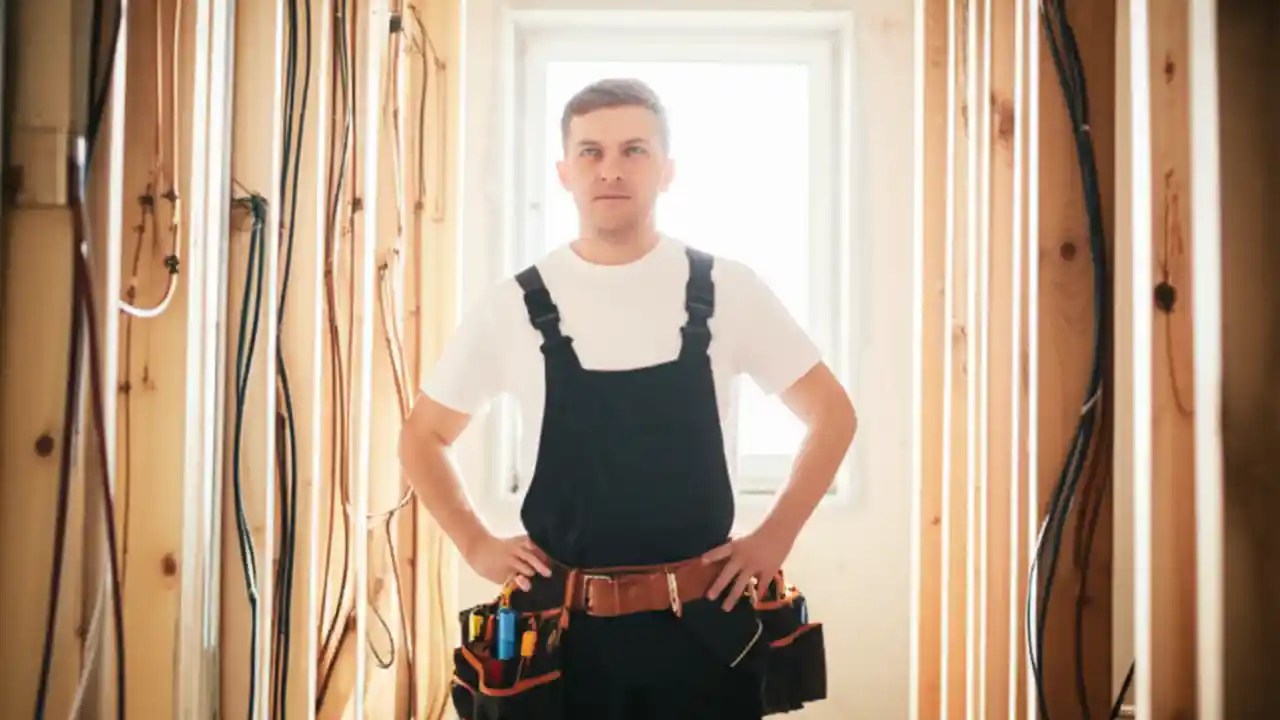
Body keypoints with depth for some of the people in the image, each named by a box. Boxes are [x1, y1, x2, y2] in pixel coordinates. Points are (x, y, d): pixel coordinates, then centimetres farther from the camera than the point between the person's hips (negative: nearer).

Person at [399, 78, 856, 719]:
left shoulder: (726, 291, -3)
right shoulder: (514, 307, -3)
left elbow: (832, 415, 5)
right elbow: (423, 435, 10)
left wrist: (774, 539, -1)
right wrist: (477, 546, 0)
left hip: (704, 622, 0)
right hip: (562, 624, 1)